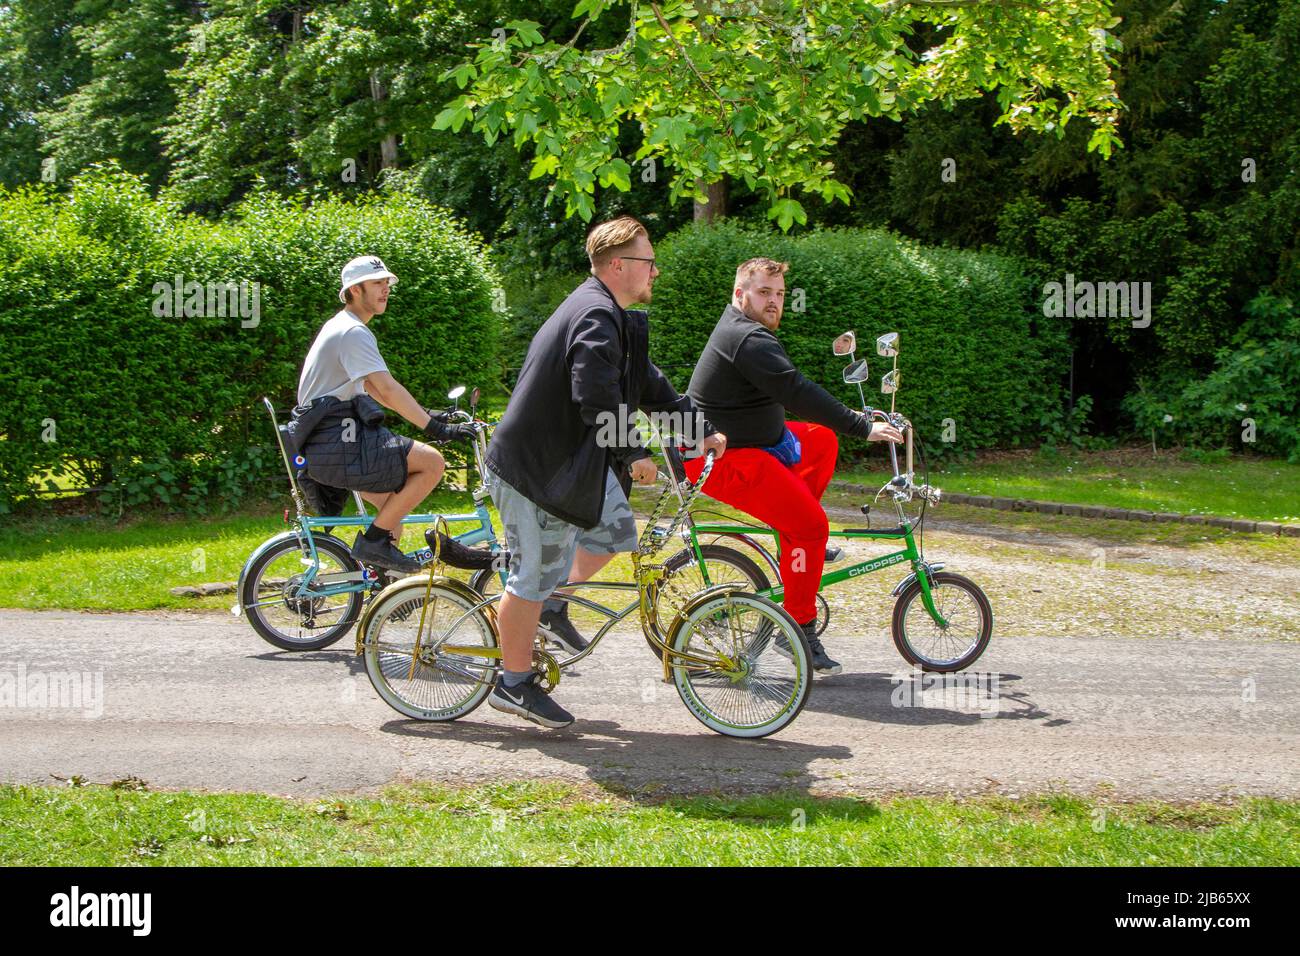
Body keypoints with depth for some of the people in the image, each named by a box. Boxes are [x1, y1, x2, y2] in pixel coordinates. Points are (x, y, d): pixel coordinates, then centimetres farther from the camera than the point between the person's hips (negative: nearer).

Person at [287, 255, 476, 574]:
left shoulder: (341, 327, 20)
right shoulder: (353, 332, -14)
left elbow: (371, 388, 26)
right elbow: (388, 390, -23)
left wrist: (427, 416, 22)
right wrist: (435, 427, -24)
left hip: (328, 446, 11)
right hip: (336, 446, -11)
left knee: (394, 504, 20)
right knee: (432, 463, -16)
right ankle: (373, 541, -10)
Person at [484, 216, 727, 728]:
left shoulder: (612, 317, 12)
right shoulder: (596, 318, -23)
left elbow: (648, 382, 19)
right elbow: (598, 400, -31)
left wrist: (701, 429, 16)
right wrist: (636, 455, -21)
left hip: (569, 457, 10)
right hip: (535, 469, -10)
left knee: (614, 529, 16)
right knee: (535, 573, 0)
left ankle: (553, 606, 31)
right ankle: (515, 684, 12)